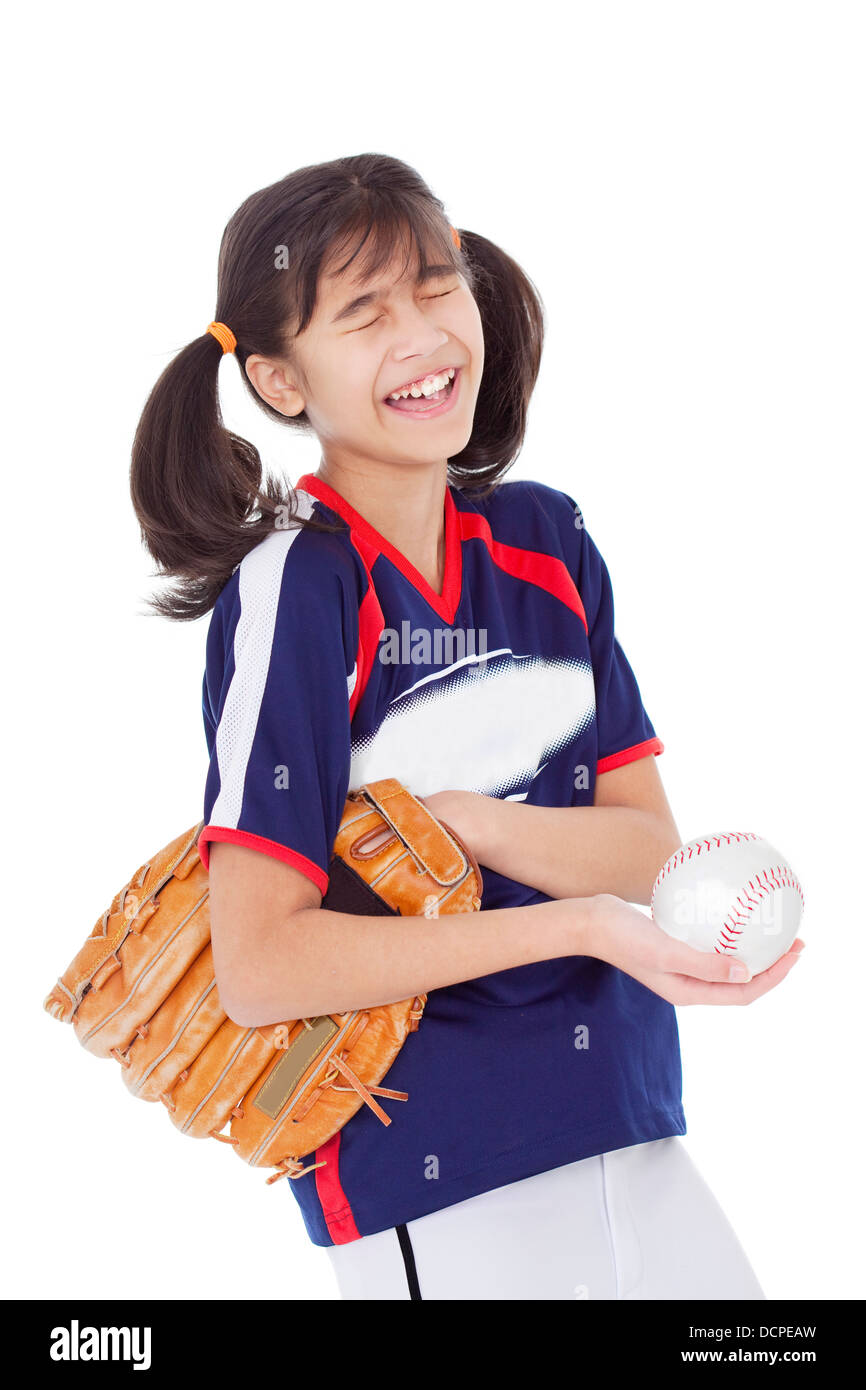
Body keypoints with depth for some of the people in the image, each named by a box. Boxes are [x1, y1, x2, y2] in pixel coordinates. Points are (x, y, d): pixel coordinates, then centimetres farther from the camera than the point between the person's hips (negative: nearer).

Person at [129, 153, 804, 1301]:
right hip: (436, 1183, -6)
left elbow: (652, 847, -2)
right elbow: (259, 968, -21)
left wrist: (474, 824, -20)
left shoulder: (546, 540, 4)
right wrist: (577, 923, -23)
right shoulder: (293, 584, -15)